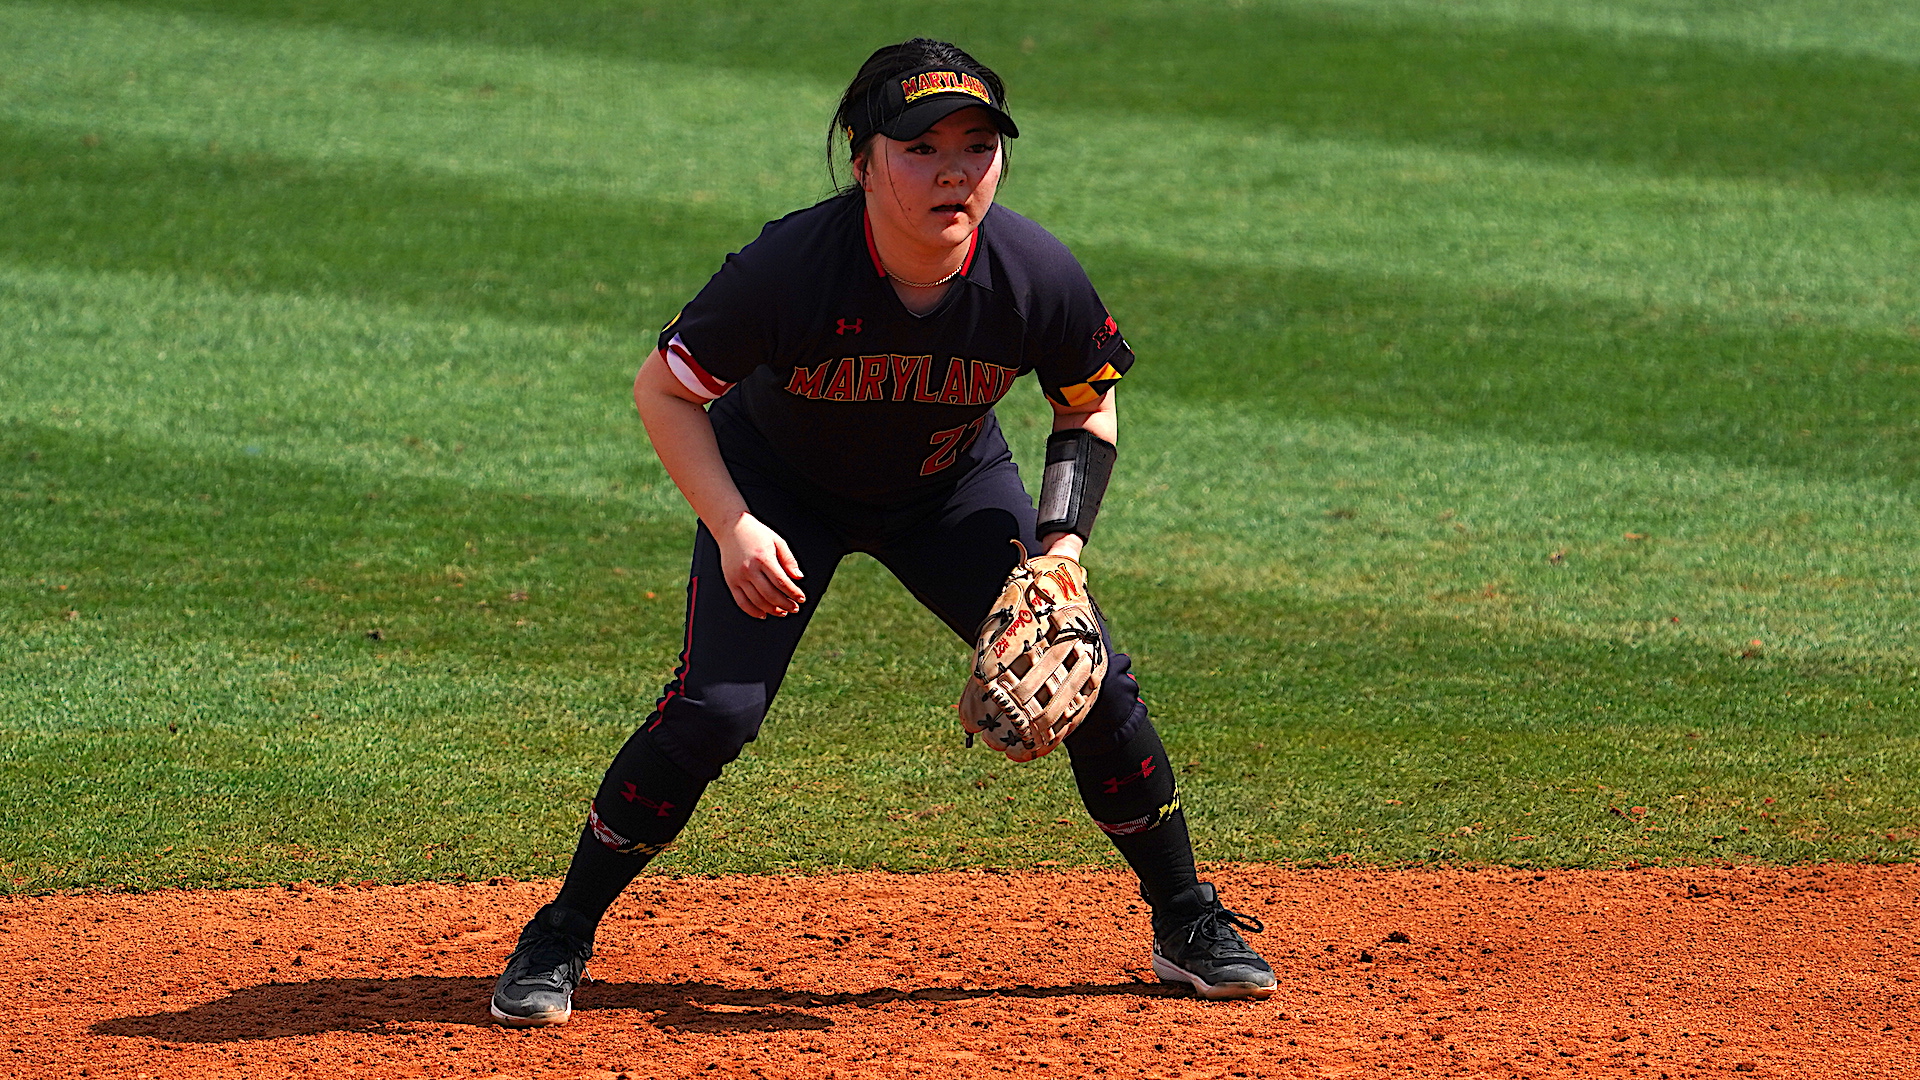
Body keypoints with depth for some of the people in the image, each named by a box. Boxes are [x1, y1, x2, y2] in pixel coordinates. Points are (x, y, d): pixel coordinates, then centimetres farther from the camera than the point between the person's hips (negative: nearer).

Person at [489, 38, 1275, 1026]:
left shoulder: (1039, 277, -27)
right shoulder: (790, 268, -35)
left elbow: (1088, 406, -5)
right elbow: (664, 389, -21)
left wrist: (1063, 546, -16)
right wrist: (733, 527, -32)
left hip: (953, 489, 3)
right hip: (782, 484, -3)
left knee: (1093, 682, -5)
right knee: (713, 710, -18)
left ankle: (1186, 924, 16)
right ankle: (560, 937, -1)